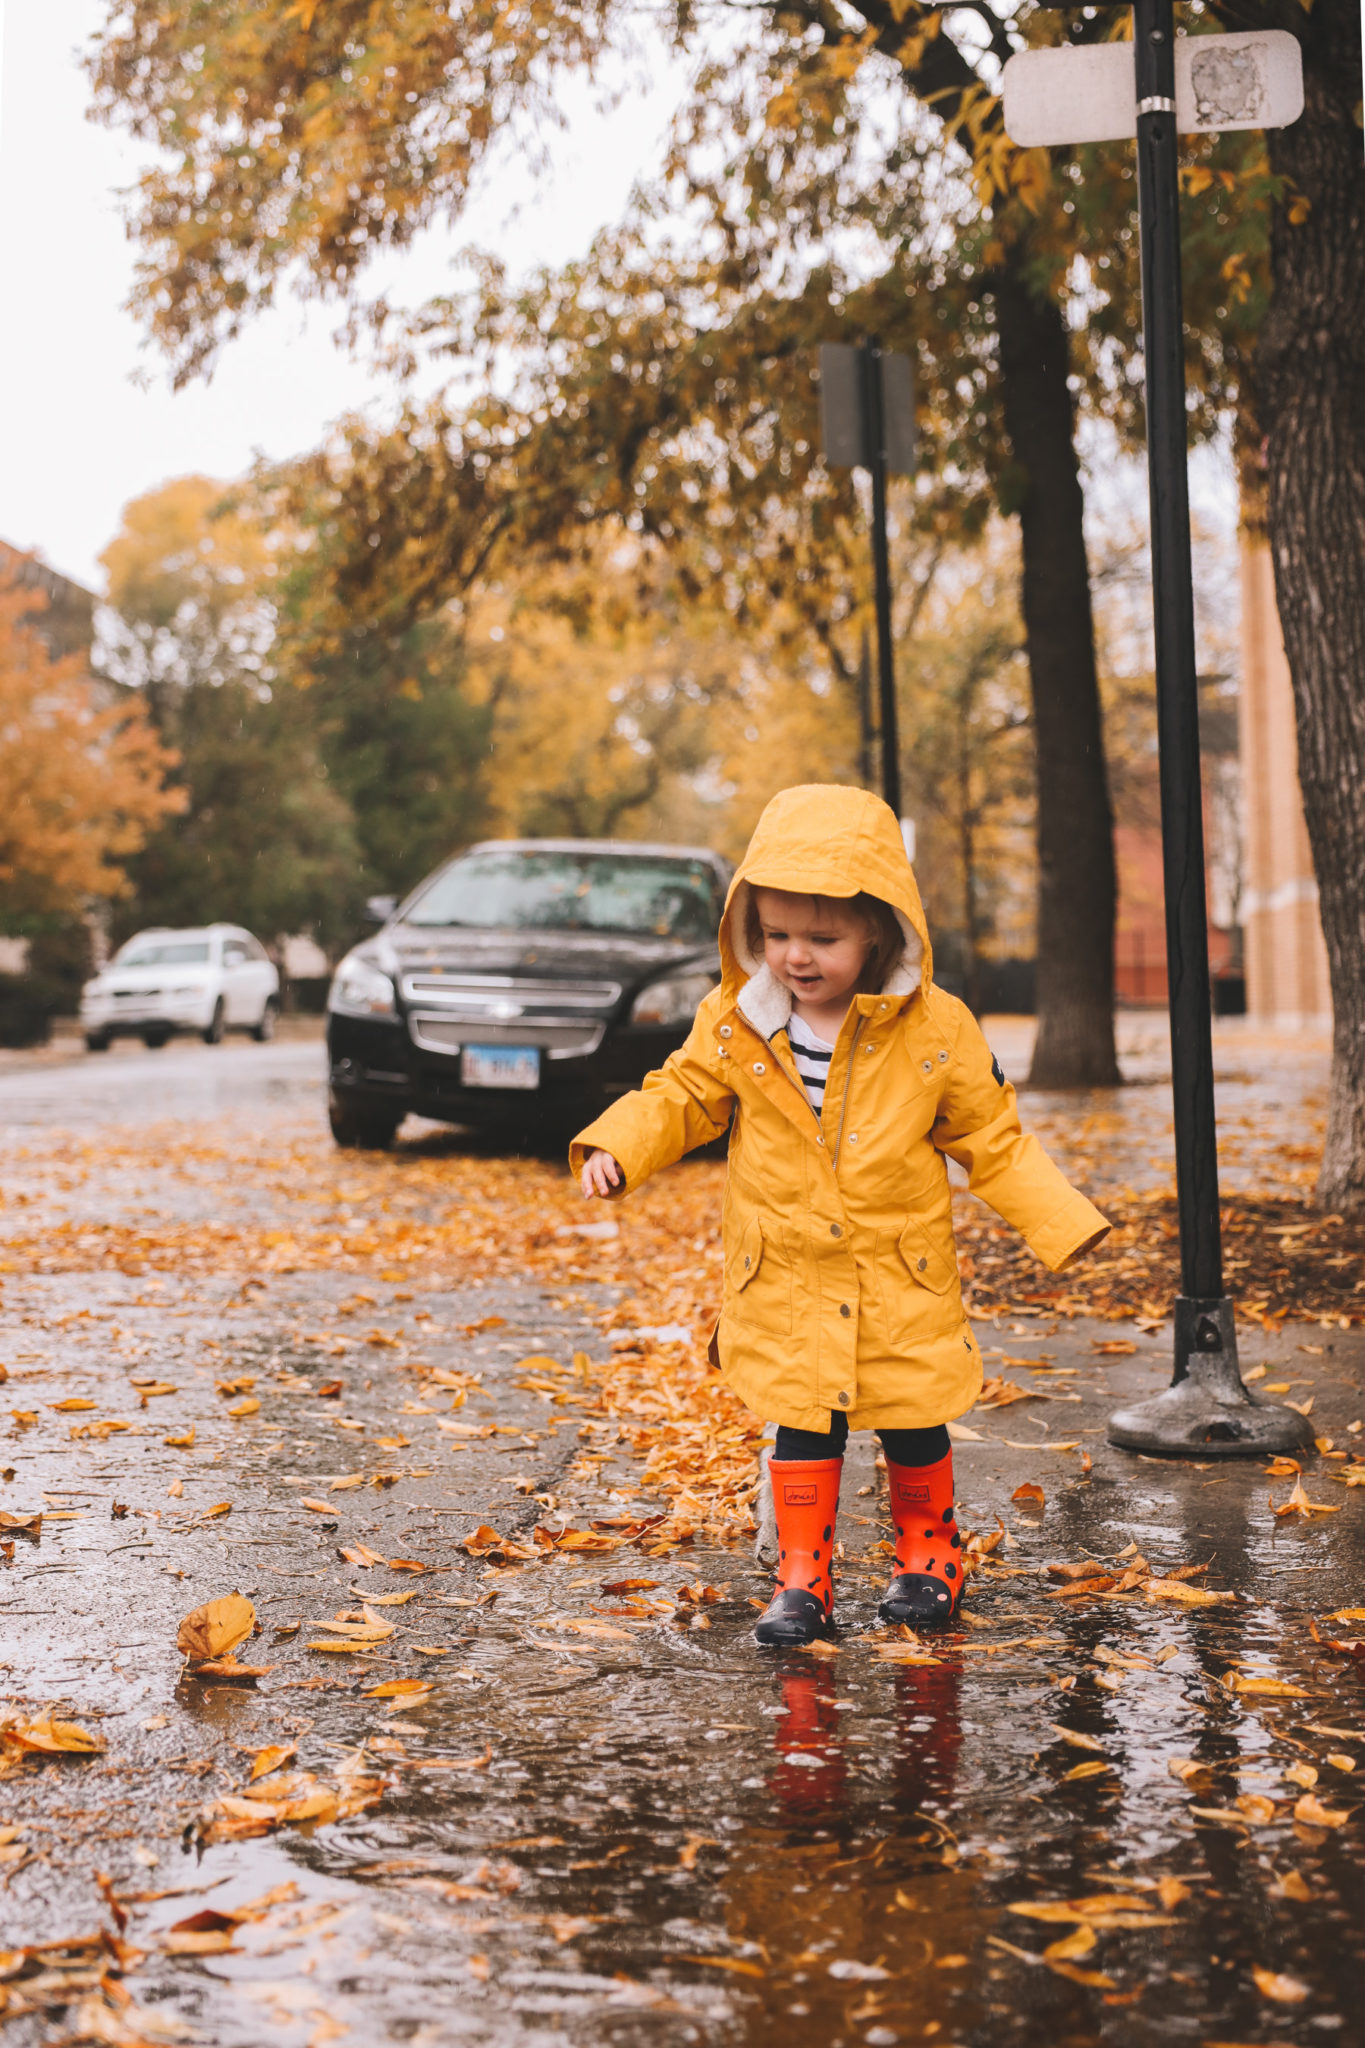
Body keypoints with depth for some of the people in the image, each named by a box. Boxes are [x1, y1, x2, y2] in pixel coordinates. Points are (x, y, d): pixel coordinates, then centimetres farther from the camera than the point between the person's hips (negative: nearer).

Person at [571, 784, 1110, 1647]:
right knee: (802, 1424, 4)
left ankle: (929, 1552, 32)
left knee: (914, 1425, 11)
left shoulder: (935, 1029, -10)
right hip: (788, 1282, 1)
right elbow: (682, 1096, 5)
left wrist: (1062, 1222, -7)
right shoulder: (735, 1026, -7)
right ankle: (803, 1574, 16)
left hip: (903, 1280, -1)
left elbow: (993, 1140, -2)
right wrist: (616, 1147, -12)